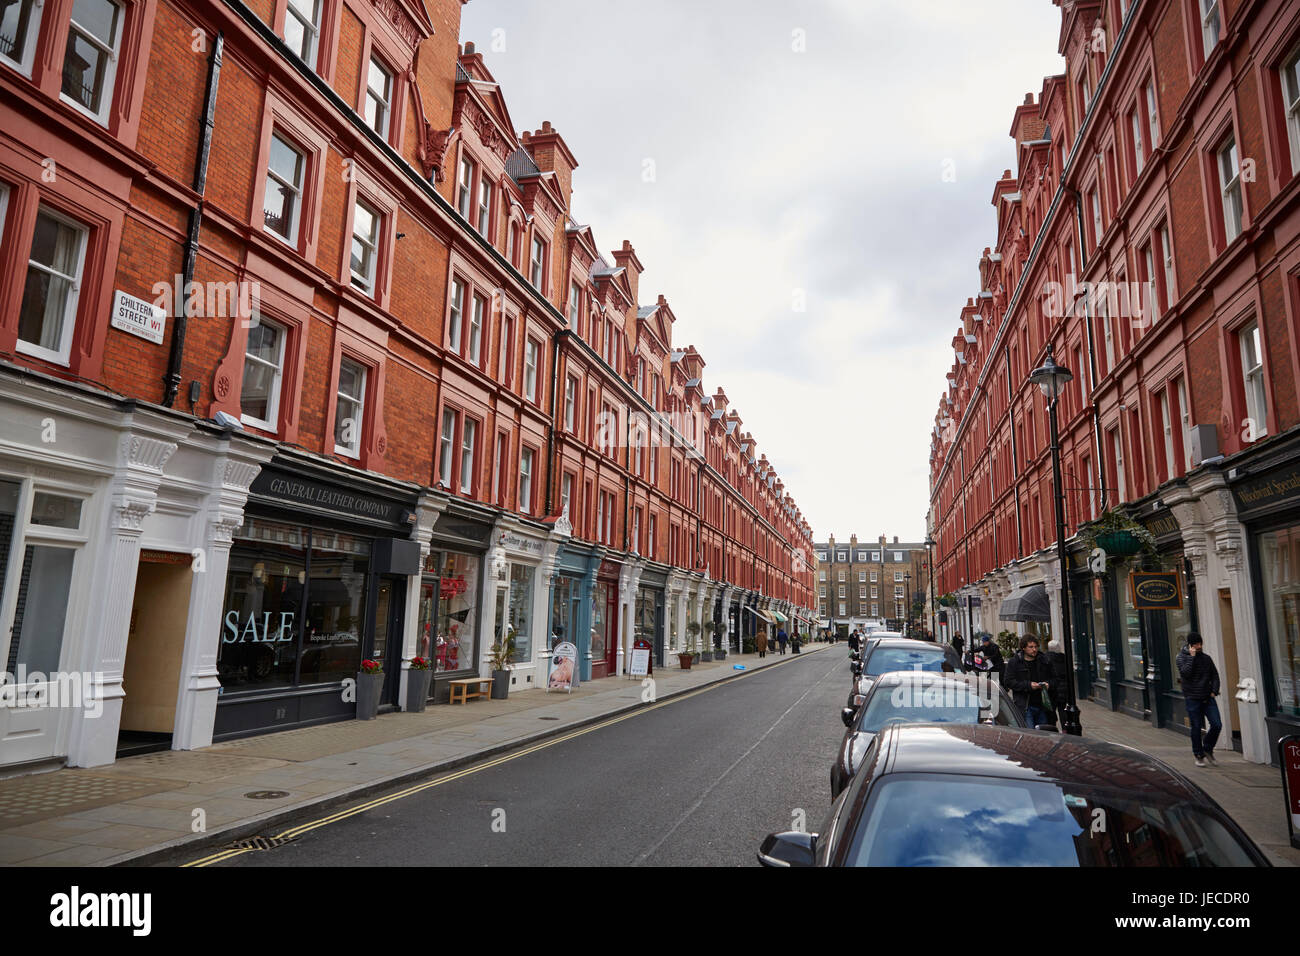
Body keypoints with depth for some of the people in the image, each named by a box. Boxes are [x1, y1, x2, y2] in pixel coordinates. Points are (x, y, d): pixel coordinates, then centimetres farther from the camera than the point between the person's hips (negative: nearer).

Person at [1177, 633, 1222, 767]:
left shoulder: (1206, 658, 9)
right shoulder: (1182, 658, -4)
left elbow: (1215, 675, 15)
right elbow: (1185, 673, -20)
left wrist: (1214, 691, 2)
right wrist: (1191, 657, -18)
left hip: (1208, 698, 4)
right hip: (1193, 699, -4)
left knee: (1217, 725, -4)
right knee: (1196, 728, 2)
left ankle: (1207, 749, 19)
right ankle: (1199, 755, 16)